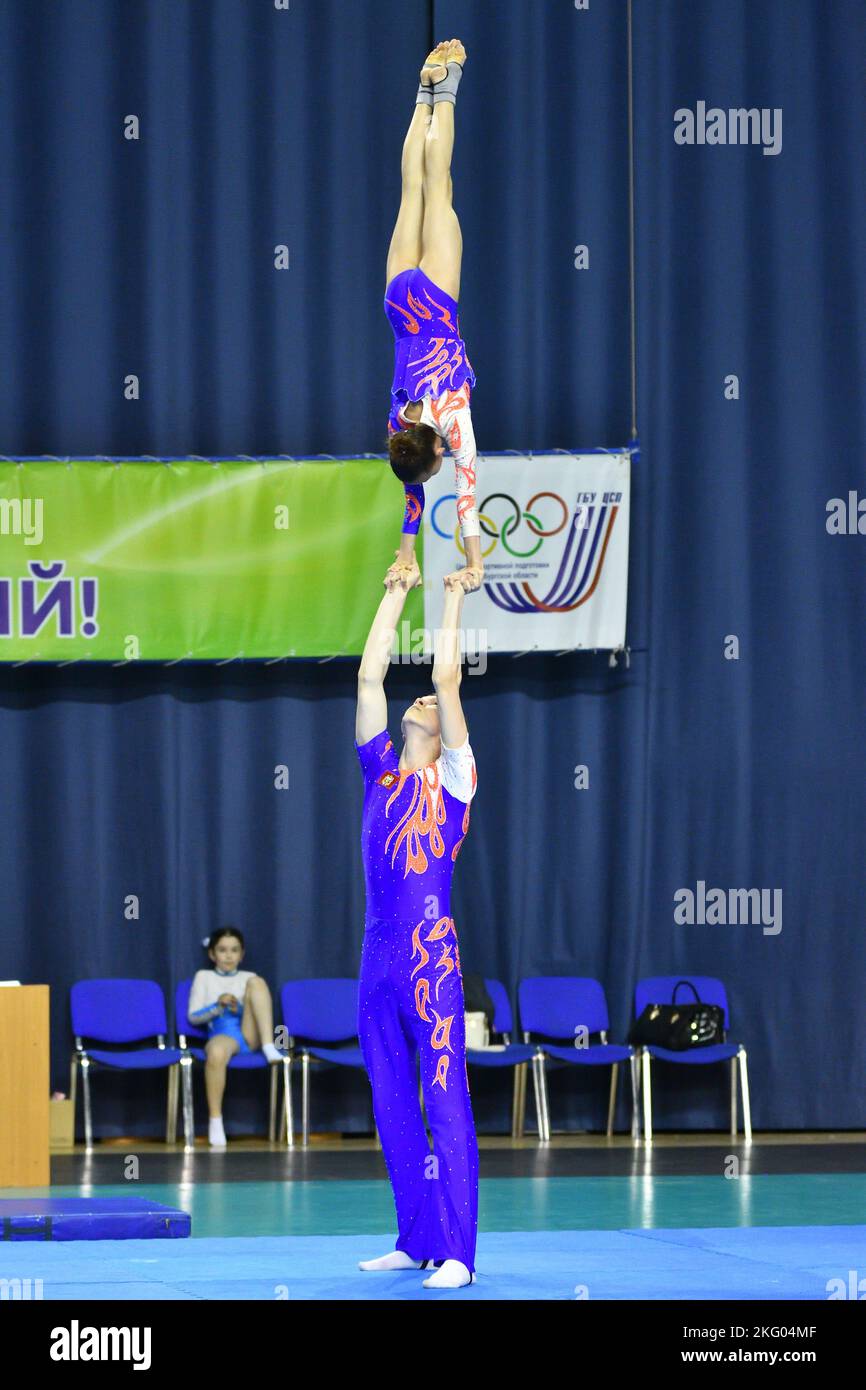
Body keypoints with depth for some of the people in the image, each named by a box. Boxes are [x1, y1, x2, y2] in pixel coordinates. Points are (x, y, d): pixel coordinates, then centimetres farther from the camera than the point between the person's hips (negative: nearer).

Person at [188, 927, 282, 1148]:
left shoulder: (248, 978, 23)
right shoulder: (203, 977, 18)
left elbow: (261, 1013, 14)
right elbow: (193, 1016, 10)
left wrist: (240, 1009, -6)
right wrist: (219, 1006, -7)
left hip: (249, 1034, 3)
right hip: (222, 1033, -3)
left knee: (257, 983, -20)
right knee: (217, 1052, -43)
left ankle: (269, 1048, -32)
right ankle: (215, 1120, -37)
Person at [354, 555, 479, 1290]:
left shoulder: (453, 776, 3)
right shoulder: (381, 771, 15)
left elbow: (448, 680, -1)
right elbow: (370, 676, 15)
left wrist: (453, 602, 6)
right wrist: (397, 595, 18)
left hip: (432, 956, -6)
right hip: (379, 955, 6)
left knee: (446, 1101, -8)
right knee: (392, 1105, 8)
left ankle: (456, 1252, -12)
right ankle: (415, 1241, 16)